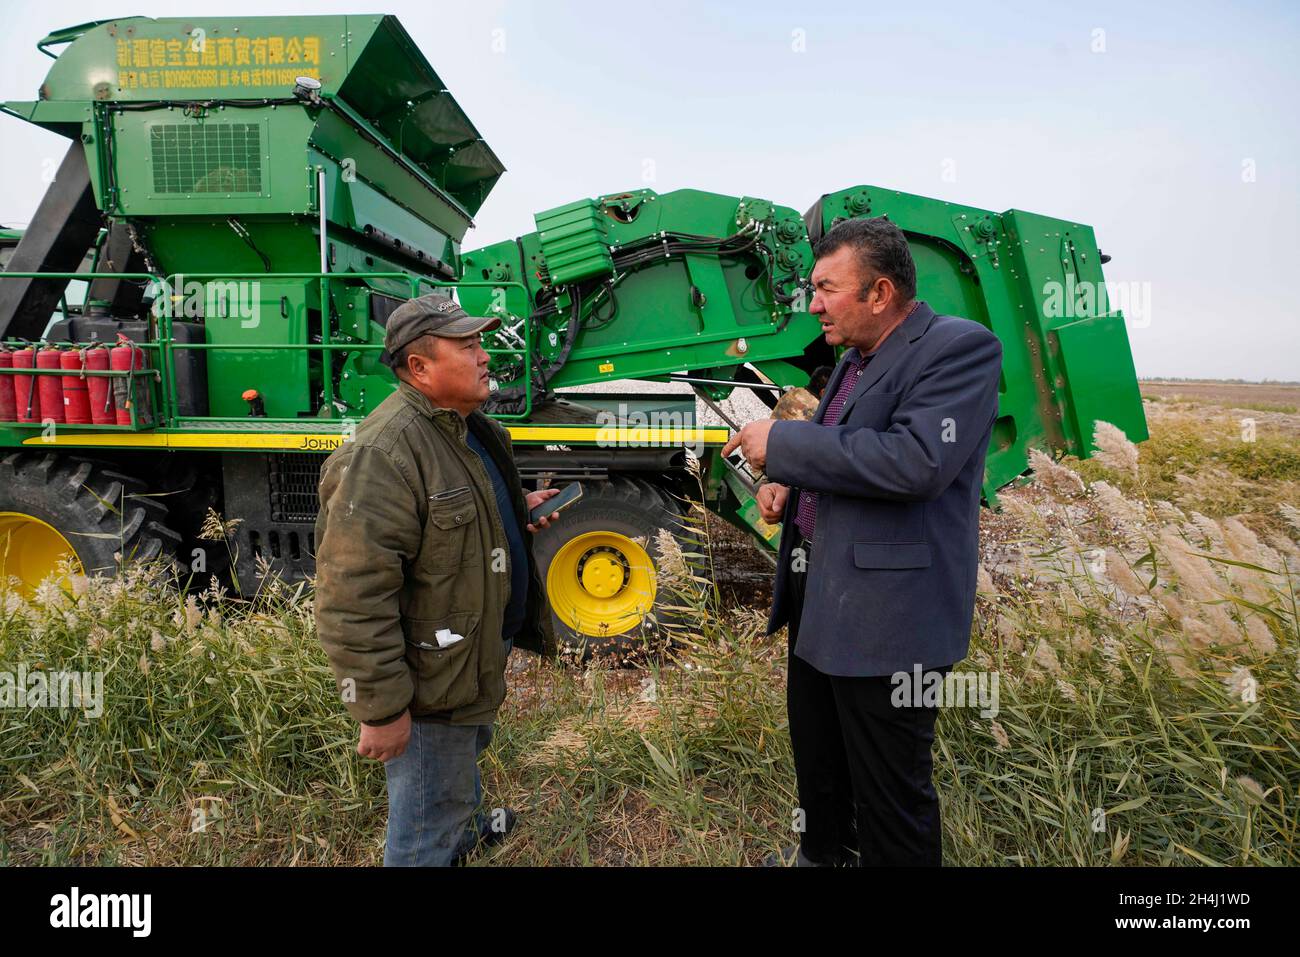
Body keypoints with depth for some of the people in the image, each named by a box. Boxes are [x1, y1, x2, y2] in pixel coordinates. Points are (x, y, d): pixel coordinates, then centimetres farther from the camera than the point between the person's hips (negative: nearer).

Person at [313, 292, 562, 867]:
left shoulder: (467, 428, 5)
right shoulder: (383, 453, -29)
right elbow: (353, 597, -30)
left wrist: (518, 512, 5)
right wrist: (380, 708, -25)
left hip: (481, 656, 10)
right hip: (431, 685, -10)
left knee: (468, 750, 34)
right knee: (429, 825, 10)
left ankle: (467, 831, 61)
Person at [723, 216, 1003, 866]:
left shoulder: (960, 347, -14)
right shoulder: (853, 359, 13)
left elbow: (916, 461, -28)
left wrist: (781, 443, -21)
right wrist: (787, 482, 4)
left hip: (886, 612, -9)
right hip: (817, 594, 9)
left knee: (890, 793, 7)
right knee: (814, 747, 26)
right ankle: (822, 851, 50)